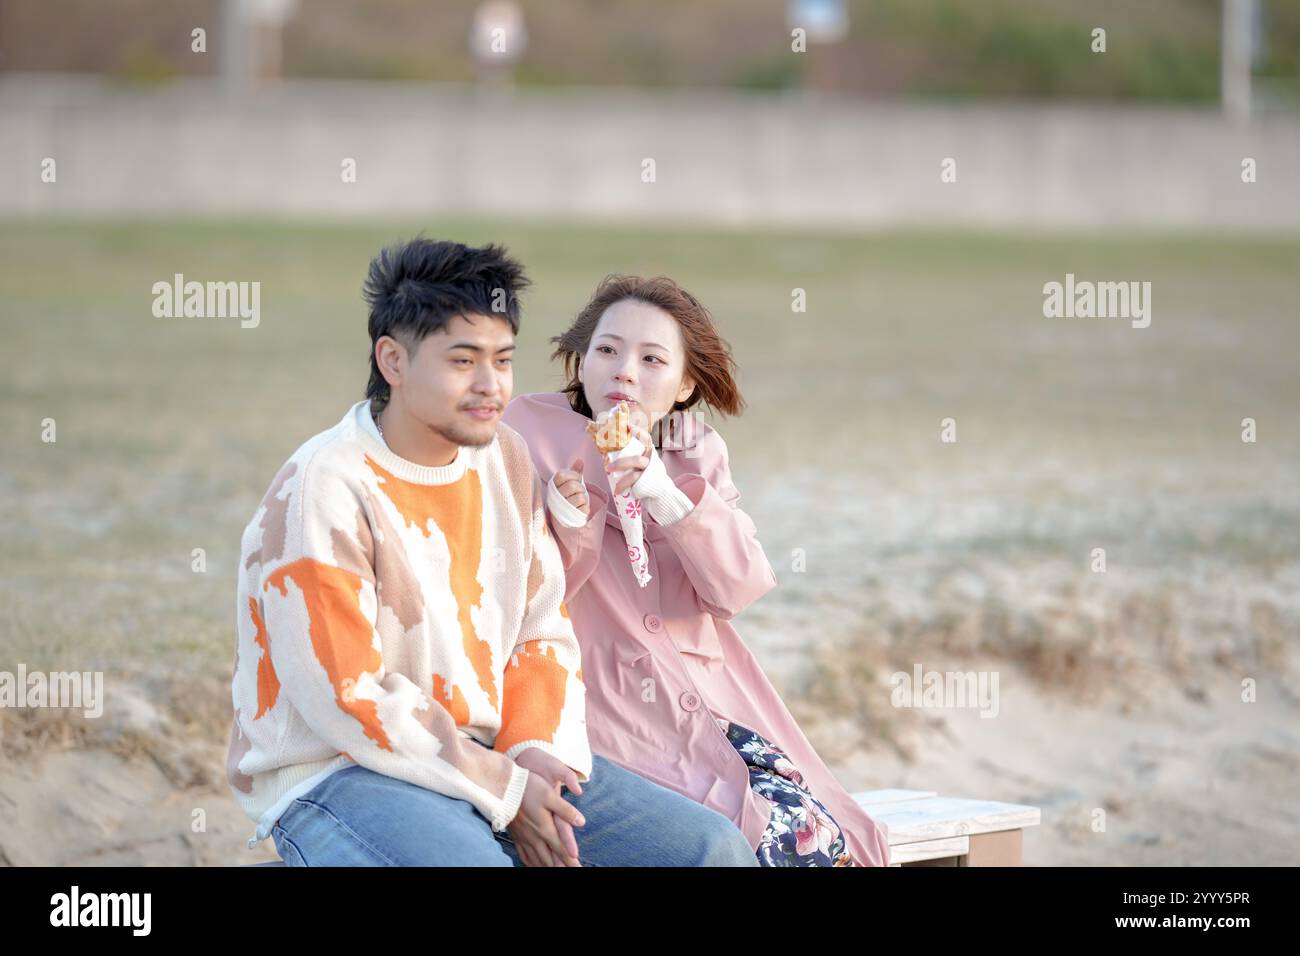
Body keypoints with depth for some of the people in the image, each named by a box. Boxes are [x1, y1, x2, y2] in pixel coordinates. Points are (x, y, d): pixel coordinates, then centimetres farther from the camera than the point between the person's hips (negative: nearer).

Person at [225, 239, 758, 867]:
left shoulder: (506, 461, 7)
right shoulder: (325, 492, -16)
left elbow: (544, 632, 11)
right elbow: (347, 701, -19)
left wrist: (535, 749, -9)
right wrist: (504, 792, -17)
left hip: (489, 754, 7)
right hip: (335, 777, -7)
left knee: (714, 848, -5)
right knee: (473, 861, -39)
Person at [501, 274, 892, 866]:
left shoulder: (696, 453, 12)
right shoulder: (532, 435, 0)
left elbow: (740, 586, -5)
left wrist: (665, 494, -18)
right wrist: (565, 523, -22)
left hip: (708, 700, 4)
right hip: (601, 704, -4)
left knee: (829, 840, -17)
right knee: (782, 838, -23)